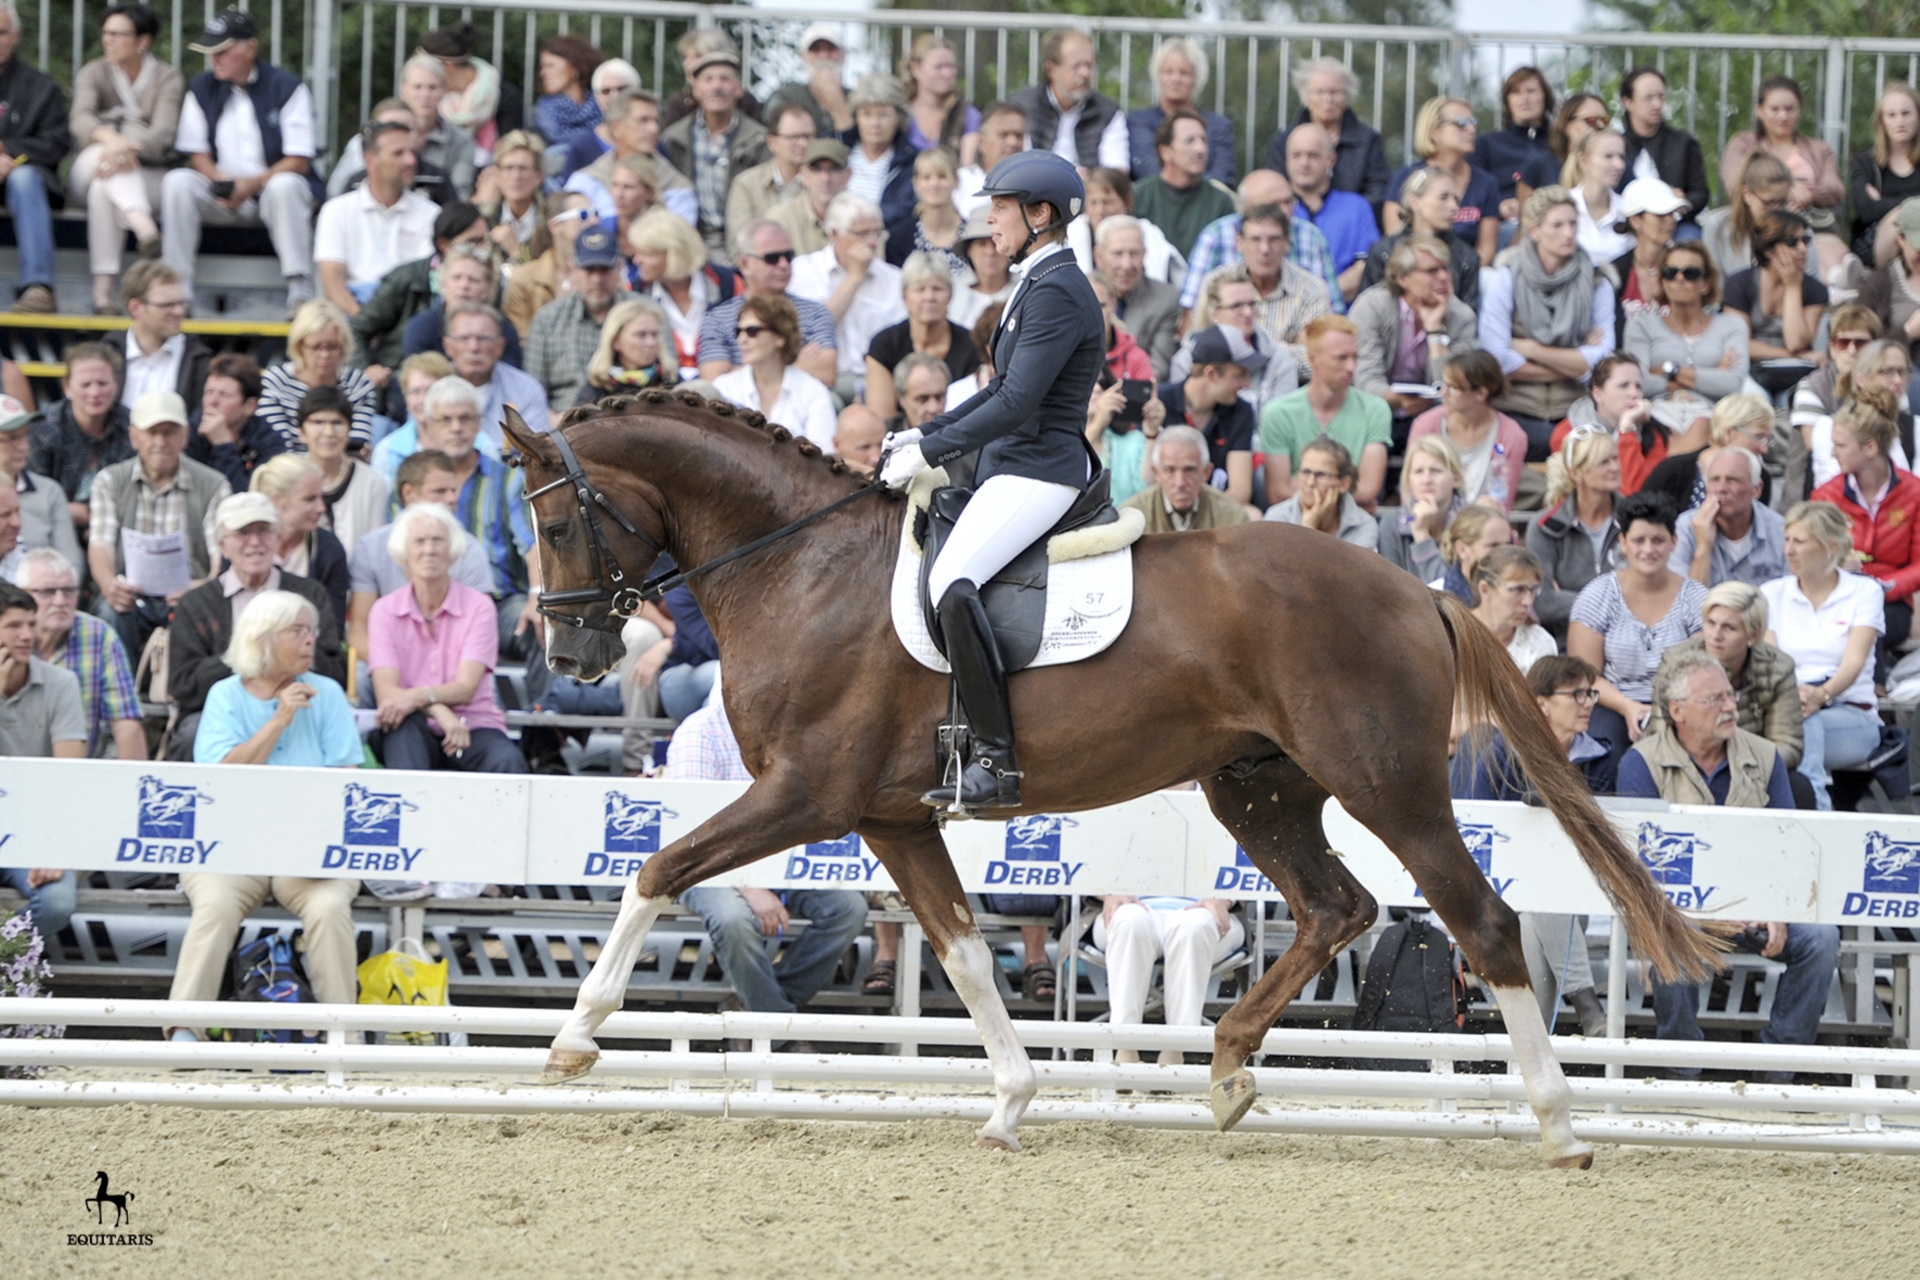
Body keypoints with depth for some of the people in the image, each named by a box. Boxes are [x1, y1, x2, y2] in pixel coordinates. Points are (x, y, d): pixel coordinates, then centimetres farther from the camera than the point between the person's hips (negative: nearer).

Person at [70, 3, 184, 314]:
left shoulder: (167, 78, 0)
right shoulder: (93, 73, 4)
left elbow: (163, 131, -17)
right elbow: (80, 118, -17)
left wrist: (130, 149, -39)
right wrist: (112, 140, -41)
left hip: (149, 176, -1)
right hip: (89, 168, 1)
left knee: (103, 188, -37)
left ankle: (103, 289, -50)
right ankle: (143, 226, -61)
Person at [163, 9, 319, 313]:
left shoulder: (287, 88, -5)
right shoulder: (201, 89, 7)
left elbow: (299, 161, -10)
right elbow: (197, 154, 5)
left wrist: (253, 184, -24)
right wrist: (221, 183, -16)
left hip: (271, 193, -3)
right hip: (222, 200, 3)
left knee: (285, 185, -37)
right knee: (176, 182, -24)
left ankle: (300, 293, -37)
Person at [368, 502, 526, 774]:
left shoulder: (478, 607, 1)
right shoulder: (385, 611, 3)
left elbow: (465, 688, -11)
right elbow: (386, 692, -10)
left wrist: (419, 697, -33)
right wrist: (439, 711, -30)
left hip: (473, 724, -1)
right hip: (410, 740, 1)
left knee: (507, 761, -34)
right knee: (405, 721, -36)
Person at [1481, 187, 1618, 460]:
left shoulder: (1596, 284, 9)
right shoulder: (1505, 281, 2)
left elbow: (1602, 361, -2)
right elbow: (1499, 360, -9)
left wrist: (1531, 349, -5)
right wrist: (1572, 365, -2)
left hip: (1572, 414, 2)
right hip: (1515, 409, -2)